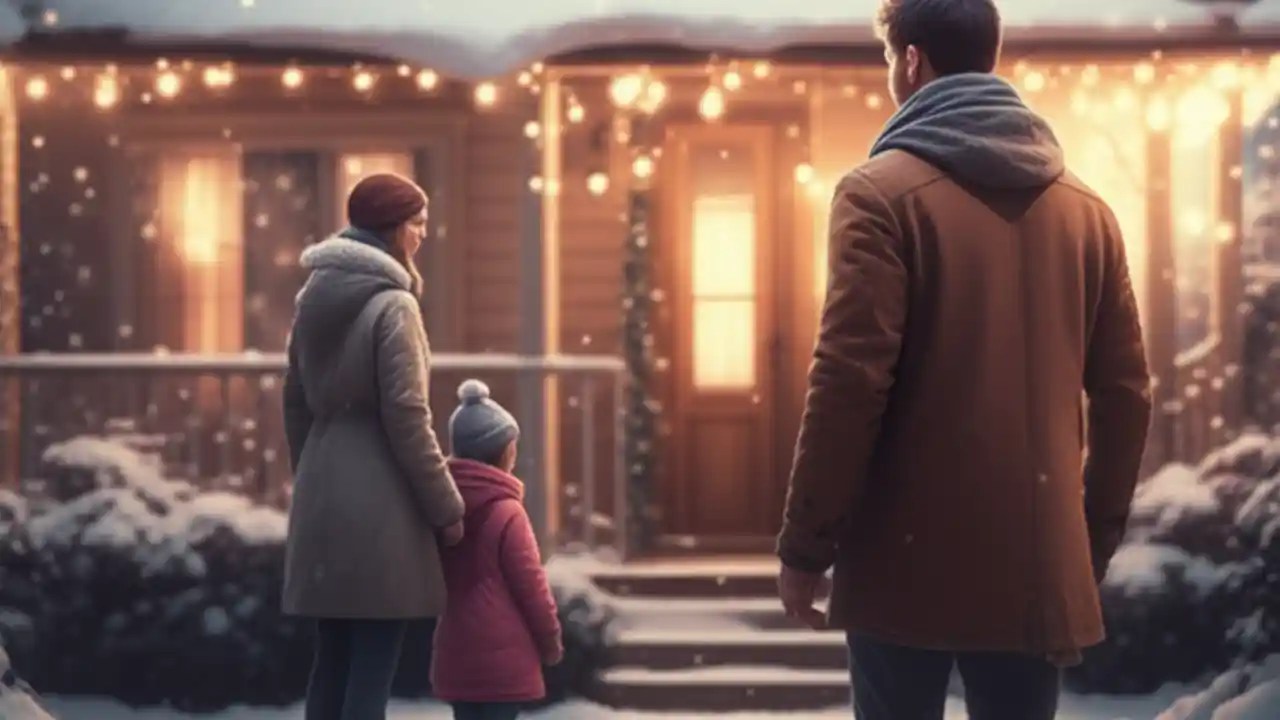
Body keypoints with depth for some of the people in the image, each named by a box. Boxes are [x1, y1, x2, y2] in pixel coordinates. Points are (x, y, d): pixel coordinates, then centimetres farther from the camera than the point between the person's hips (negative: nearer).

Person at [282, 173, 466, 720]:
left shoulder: (314, 297, 11)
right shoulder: (392, 305, -12)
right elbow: (406, 417, -15)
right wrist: (446, 506, -8)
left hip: (322, 498, 8)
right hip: (380, 501, -8)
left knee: (332, 659, 12)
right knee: (371, 665, -4)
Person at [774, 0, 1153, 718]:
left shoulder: (883, 192, -6)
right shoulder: (1086, 209, 10)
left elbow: (850, 381, -13)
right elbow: (1126, 392, 11)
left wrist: (805, 546, -7)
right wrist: (1098, 537, 20)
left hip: (909, 558, -4)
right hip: (1039, 561, 5)